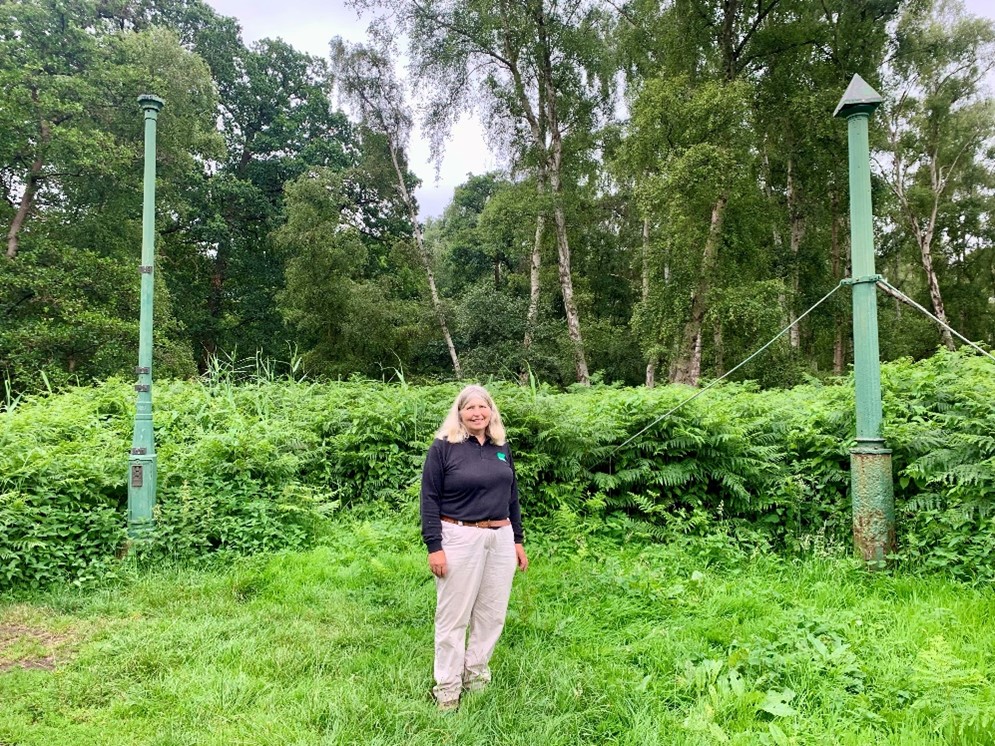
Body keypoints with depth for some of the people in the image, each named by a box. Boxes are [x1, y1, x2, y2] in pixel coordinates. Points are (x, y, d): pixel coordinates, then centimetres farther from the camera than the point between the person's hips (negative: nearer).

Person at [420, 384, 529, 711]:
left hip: (501, 539, 5)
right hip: (460, 539, -5)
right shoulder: (443, 447, -6)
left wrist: (518, 541, 13)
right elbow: (430, 498, -8)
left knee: (493, 613, 12)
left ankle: (476, 673, 30)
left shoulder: (502, 448, 9)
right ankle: (447, 687, 18)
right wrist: (434, 546, -13)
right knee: (454, 616, 4)